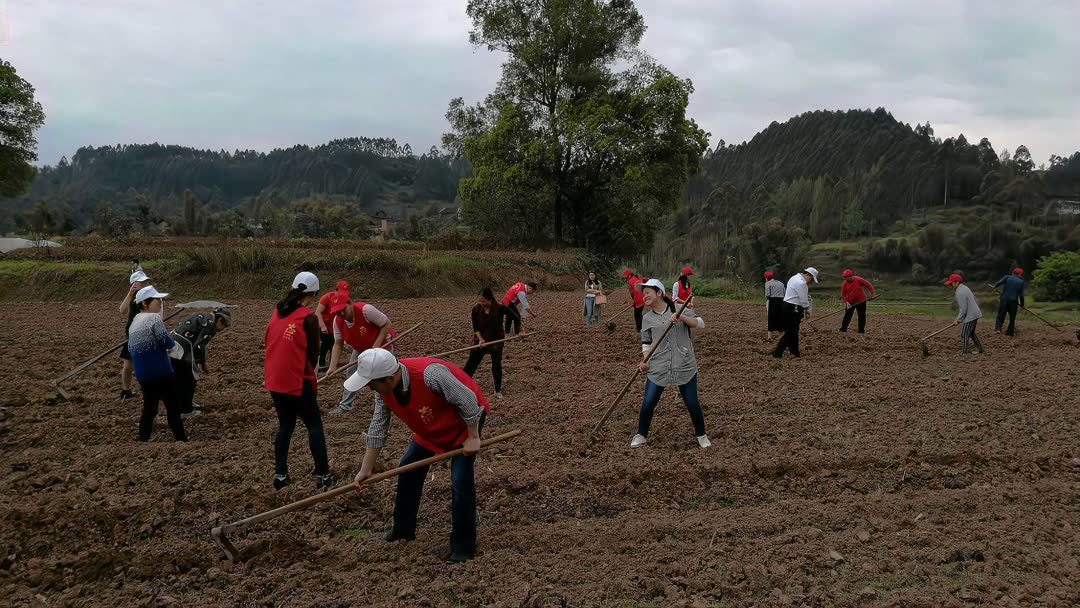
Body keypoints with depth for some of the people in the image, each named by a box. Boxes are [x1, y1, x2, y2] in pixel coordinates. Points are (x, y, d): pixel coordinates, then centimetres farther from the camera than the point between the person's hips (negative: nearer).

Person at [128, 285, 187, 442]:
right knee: (173, 407, 2)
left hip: (142, 375, 8)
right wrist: (172, 345, 0)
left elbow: (130, 349, 17)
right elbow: (166, 341, -22)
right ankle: (181, 438, 5)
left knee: (149, 409, 17)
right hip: (160, 372, -8)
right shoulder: (154, 317, -12)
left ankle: (143, 439, 21)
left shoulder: (134, 322, 13)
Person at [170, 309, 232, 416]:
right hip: (183, 350, -9)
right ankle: (186, 409, 19)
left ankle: (187, 404, 36)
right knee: (189, 380, 7)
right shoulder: (210, 324, -13)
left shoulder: (203, 317, 17)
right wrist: (203, 364, -3)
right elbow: (199, 346, -18)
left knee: (179, 379, 22)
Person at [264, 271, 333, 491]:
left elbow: (270, 344, 14)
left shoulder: (277, 313, 7)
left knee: (285, 425, 20)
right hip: (298, 382, -6)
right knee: (315, 426, 7)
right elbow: (313, 353, -7)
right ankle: (322, 476, 8)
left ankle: (280, 475, 20)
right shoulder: (308, 317, -11)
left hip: (275, 381, 6)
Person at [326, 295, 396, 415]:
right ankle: (345, 406, 18)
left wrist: (376, 345, -31)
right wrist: (332, 367, -20)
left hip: (381, 345, -6)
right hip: (360, 349, 6)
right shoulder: (337, 321, -18)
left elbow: (387, 324, -27)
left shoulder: (365, 309, -36)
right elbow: (338, 344, -11)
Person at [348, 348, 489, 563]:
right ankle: (403, 529, 30)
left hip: (466, 420, -8)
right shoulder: (383, 389, -16)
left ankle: (463, 547, 1)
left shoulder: (430, 374, -41)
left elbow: (467, 401, -31)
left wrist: (472, 438, -23)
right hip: (430, 428, 8)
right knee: (408, 469, 11)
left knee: (461, 483, -15)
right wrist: (366, 468, -2)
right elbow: (378, 427, -5)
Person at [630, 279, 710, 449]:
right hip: (657, 369, 2)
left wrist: (681, 317, -20)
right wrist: (645, 361, -3)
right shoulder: (647, 318, 7)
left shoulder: (680, 309, 1)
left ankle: (701, 435, 28)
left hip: (685, 367, -2)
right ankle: (641, 435, 23)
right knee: (648, 403, 1)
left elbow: (700, 324, -5)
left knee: (692, 403, 5)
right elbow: (646, 343, 12)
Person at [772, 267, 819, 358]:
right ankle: (778, 352, -7)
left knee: (794, 331, 17)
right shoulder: (801, 283, -19)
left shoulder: (794, 278, 15)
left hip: (787, 306, 10)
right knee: (790, 332, -5)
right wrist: (807, 310, 3)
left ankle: (794, 352, 26)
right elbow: (803, 300, -14)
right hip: (793, 309, -10)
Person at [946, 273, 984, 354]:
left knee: (964, 335, -5)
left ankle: (964, 352, -4)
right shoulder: (965, 288, 10)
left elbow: (963, 309, -22)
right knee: (971, 333, 23)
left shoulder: (960, 293, -21)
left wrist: (958, 320, -11)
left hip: (970, 316, -11)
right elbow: (975, 301, 18)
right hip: (975, 314, 11)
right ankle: (981, 350, 32)